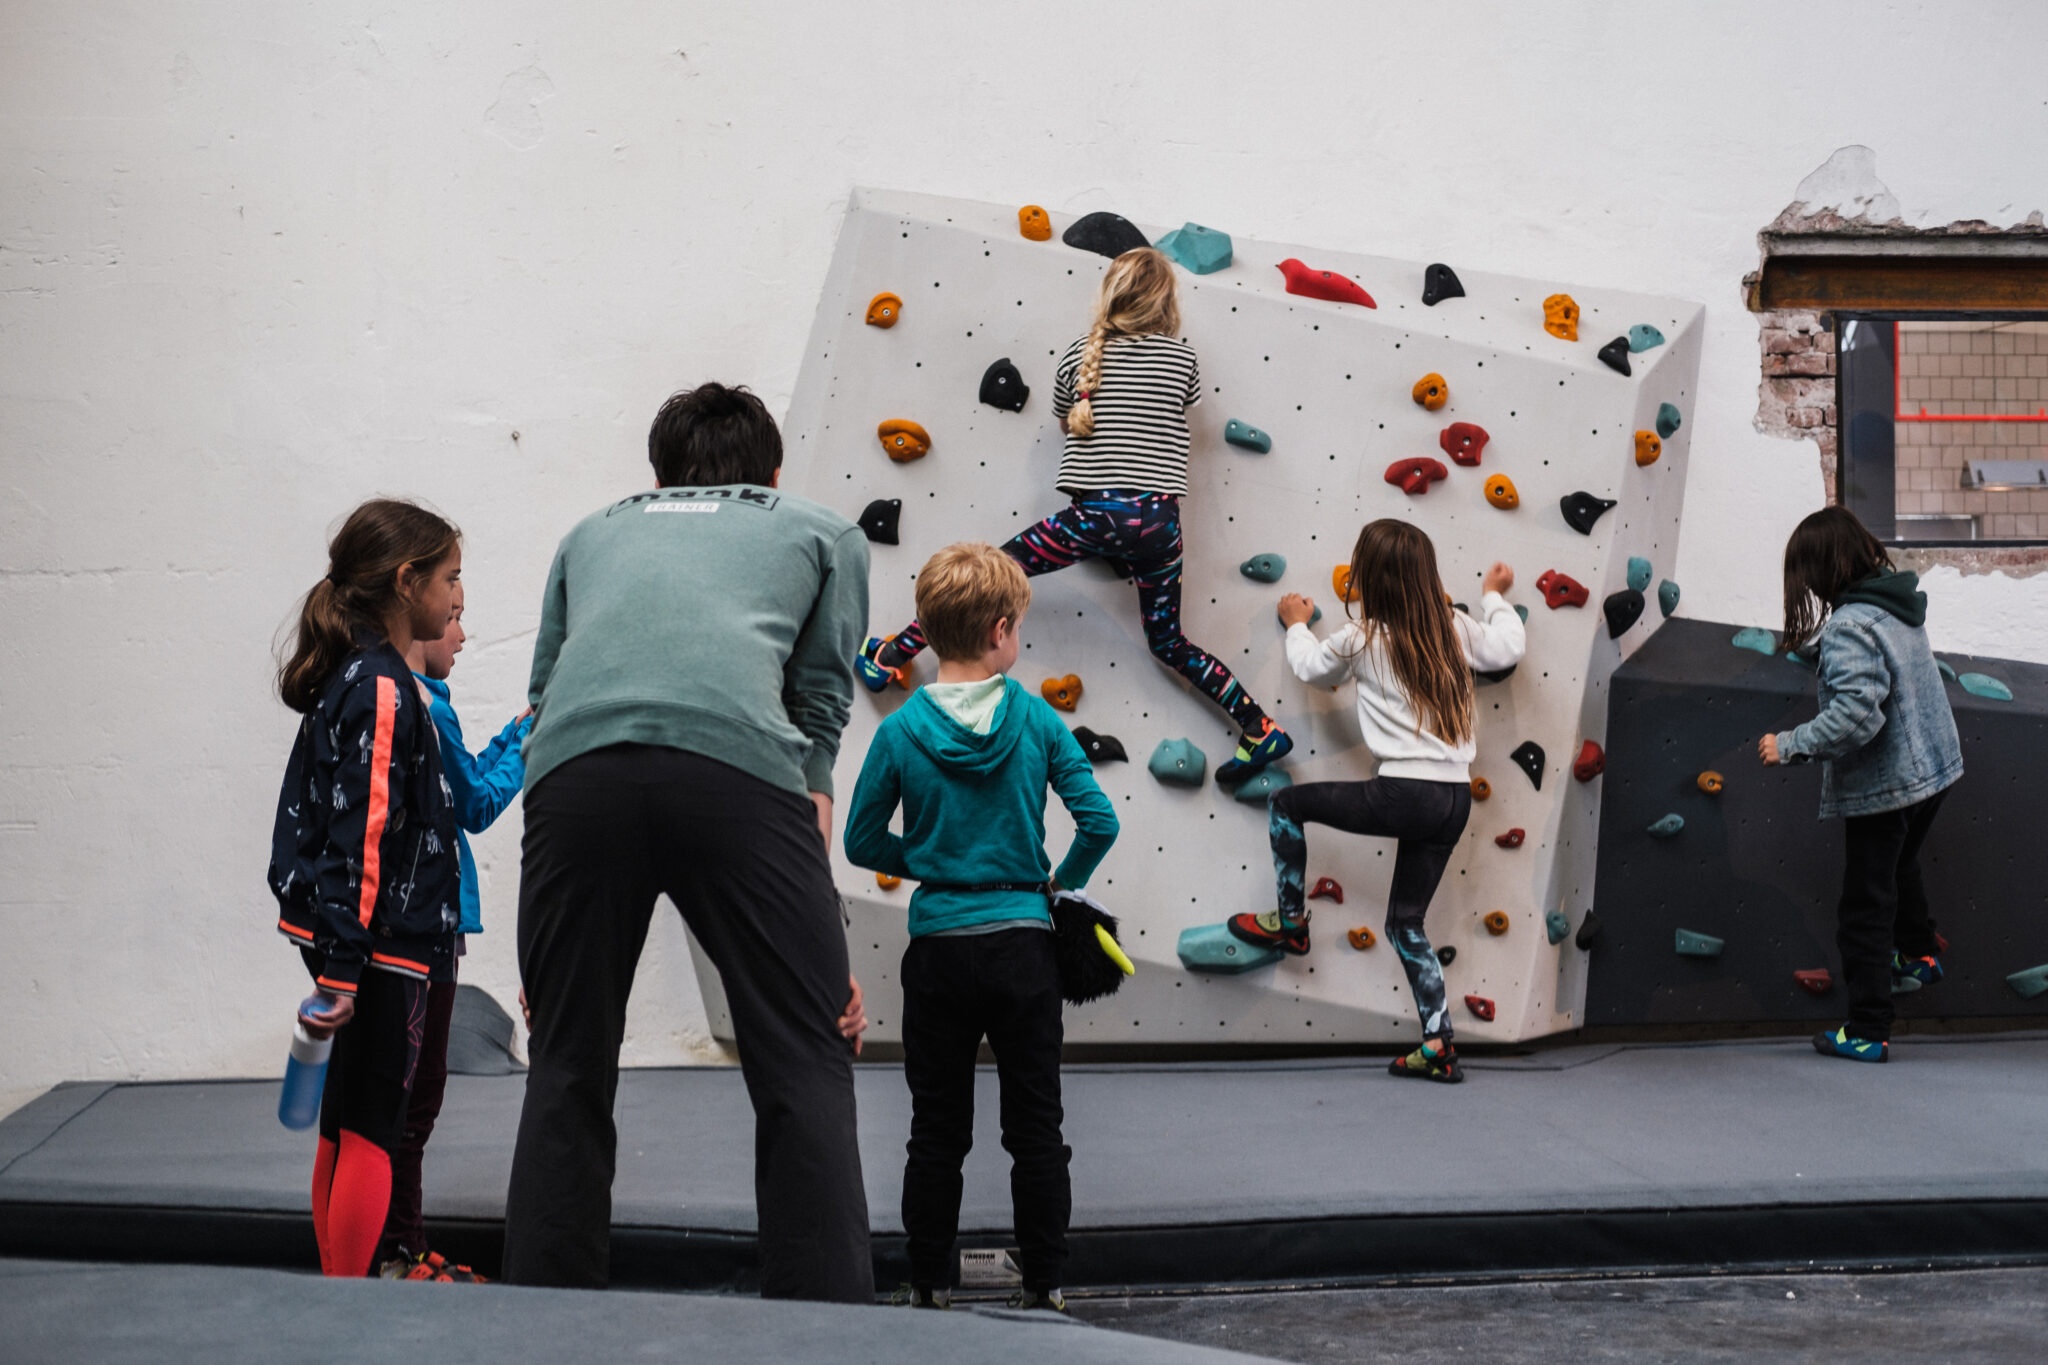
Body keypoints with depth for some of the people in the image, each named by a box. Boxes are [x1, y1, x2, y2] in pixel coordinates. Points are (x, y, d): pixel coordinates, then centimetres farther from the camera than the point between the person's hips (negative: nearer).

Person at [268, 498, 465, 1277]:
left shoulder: (348, 678, 14)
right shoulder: (384, 690, -16)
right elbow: (361, 839, -21)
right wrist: (341, 970, -23)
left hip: (346, 936, 10)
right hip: (382, 946, -10)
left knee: (344, 1126, 14)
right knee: (371, 1132, -4)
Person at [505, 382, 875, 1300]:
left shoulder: (594, 531, 36)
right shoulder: (823, 530, 30)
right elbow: (822, 706, 20)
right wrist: (809, 896, 19)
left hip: (575, 768, 3)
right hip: (738, 765, -2)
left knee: (567, 1075, 15)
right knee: (805, 1073, 5)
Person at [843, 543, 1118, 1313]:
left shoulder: (901, 730, -5)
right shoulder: (1037, 720, -6)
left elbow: (862, 844, 0)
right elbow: (1099, 822, -8)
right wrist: (1062, 883, 9)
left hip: (938, 949, 0)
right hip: (1022, 944, 0)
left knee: (937, 1133, 11)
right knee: (1036, 1130, 10)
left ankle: (930, 1286, 17)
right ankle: (1045, 1287, 14)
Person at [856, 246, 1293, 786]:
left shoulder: (1081, 353, 3)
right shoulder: (1184, 358, 4)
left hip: (1094, 514, -2)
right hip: (1158, 519, 3)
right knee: (1170, 645, 17)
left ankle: (890, 657, 11)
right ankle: (1262, 729, 12)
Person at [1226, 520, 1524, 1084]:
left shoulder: (1361, 640, -2)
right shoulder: (1454, 629, 7)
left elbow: (1312, 668, 16)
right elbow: (1508, 648, 21)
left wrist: (1297, 625, 36)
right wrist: (1494, 596, 38)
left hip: (1405, 794, -6)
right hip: (1456, 797, 6)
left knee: (1287, 804, 14)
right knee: (1406, 921, 15)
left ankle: (1289, 921, 21)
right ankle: (1438, 1046, 10)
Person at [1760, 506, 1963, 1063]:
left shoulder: (1849, 627, -26)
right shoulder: (1898, 602, 2)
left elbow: (1854, 715, -34)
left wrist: (1788, 745, -24)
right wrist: (1809, 643, 32)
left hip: (1882, 786, -9)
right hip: (1934, 767, 9)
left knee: (1864, 911, 2)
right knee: (1898, 864, 35)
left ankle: (1866, 1032, 9)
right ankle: (1920, 954, 54)